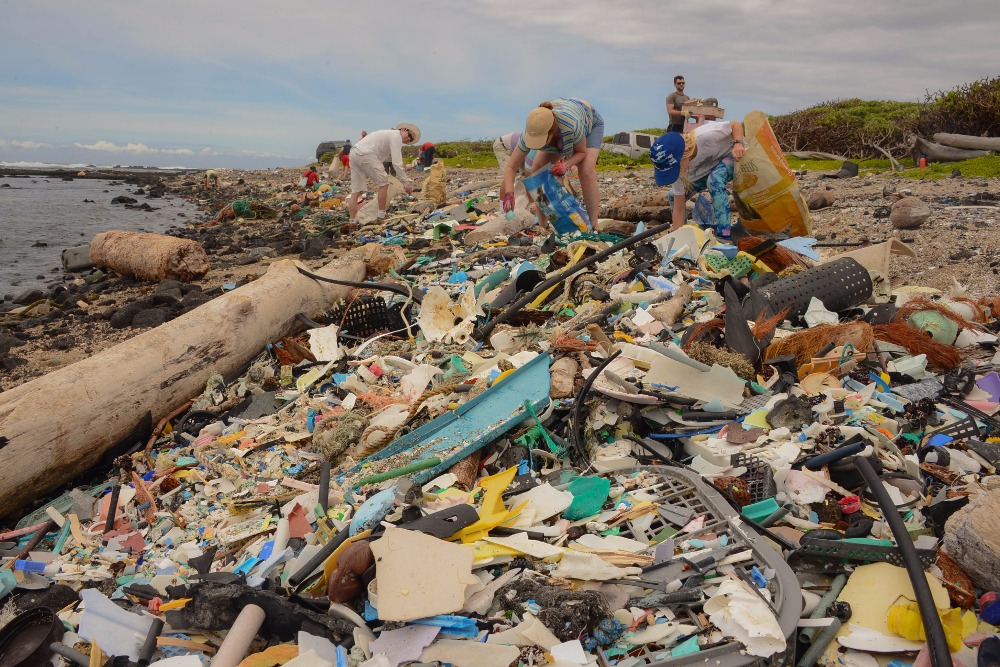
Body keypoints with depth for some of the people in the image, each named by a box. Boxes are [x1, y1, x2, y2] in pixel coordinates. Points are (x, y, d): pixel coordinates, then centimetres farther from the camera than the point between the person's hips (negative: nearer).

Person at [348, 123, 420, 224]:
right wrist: (406, 183, -10)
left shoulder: (388, 134, 28)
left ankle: (352, 221, 4)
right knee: (383, 183, -1)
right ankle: (381, 216, 1)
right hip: (365, 154, -10)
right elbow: (396, 163, -10)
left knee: (356, 191, 7)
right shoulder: (396, 136, -2)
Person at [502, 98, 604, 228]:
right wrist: (509, 194, -45)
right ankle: (542, 225, -2)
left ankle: (593, 227, -22)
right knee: (537, 168, -10)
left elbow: (582, 152, -23)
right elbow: (511, 166, -29)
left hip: (590, 123, -4)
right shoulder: (530, 132, -34)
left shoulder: (572, 126, -45)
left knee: (586, 171, -26)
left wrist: (566, 165, -42)